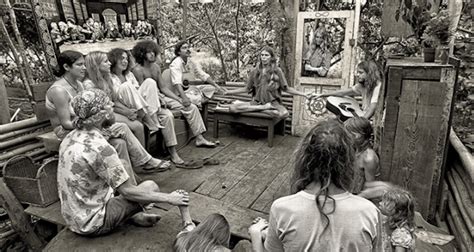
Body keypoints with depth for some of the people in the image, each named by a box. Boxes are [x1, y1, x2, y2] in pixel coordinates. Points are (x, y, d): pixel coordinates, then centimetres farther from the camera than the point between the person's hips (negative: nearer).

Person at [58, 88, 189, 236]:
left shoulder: (71, 137, -2)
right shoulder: (100, 148, -29)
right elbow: (127, 191, -24)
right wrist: (168, 198, -17)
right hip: (92, 224, -9)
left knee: (124, 163, 13)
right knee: (151, 187, -6)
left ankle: (135, 214, 16)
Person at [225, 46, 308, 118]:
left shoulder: (277, 71, 2)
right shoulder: (255, 72, 8)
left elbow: (286, 88, 3)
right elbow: (247, 89, 14)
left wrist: (301, 94, -9)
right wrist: (229, 92, 11)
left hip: (273, 103, -2)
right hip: (256, 102, 3)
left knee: (284, 113, -38)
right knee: (232, 108, -24)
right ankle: (264, 107, -17)